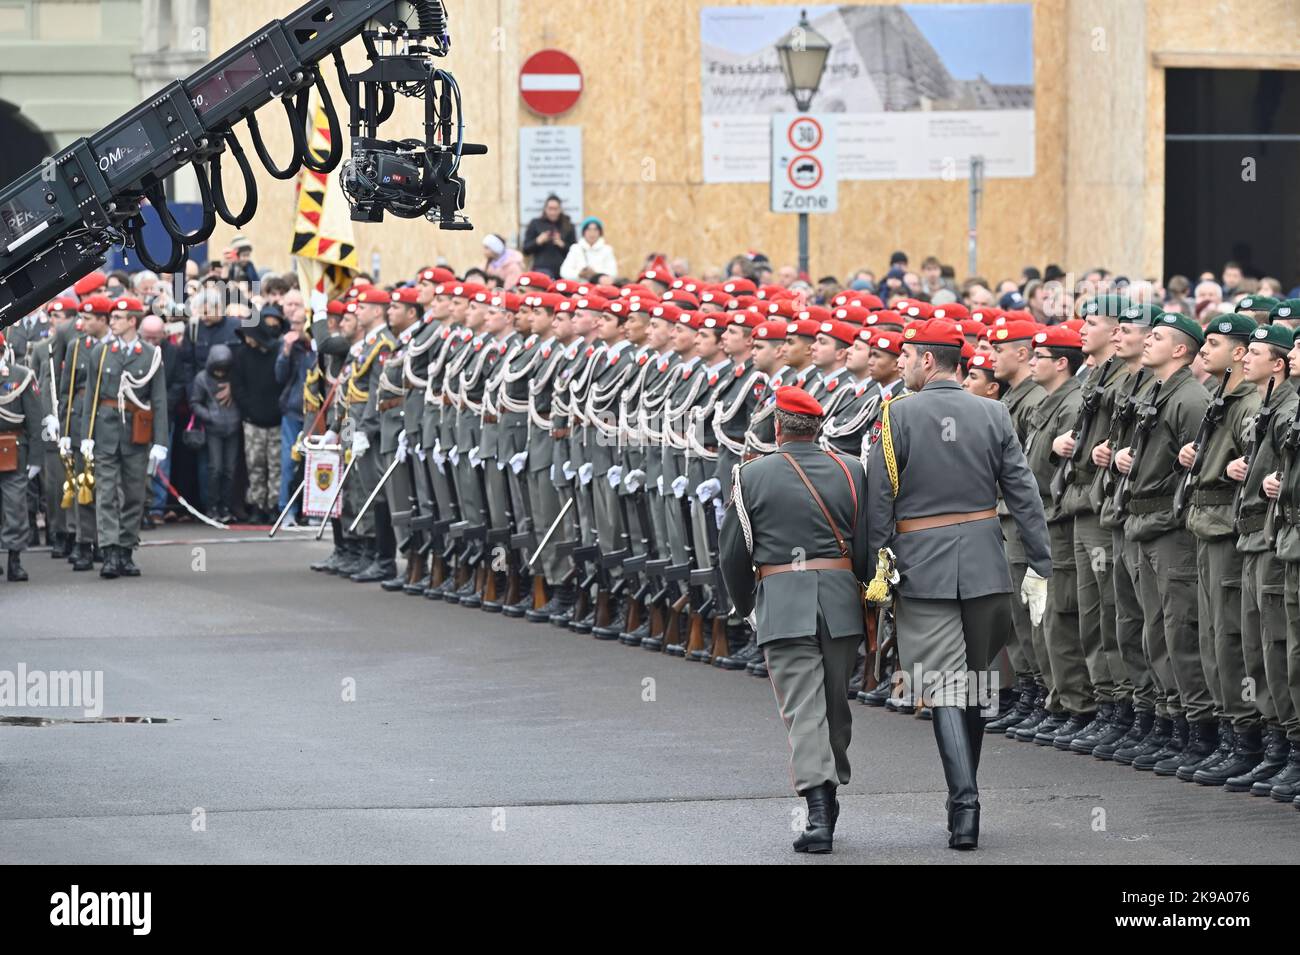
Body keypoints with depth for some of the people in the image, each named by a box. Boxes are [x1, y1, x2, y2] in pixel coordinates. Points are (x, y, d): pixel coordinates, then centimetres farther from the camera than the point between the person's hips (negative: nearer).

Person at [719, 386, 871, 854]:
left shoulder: (752, 476, 0)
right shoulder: (850, 472, 5)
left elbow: (733, 553, 4)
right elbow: (869, 547, 3)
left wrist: (745, 606, 20)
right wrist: (867, 595, 19)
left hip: (783, 604, -3)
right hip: (841, 602, 3)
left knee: (804, 710, -6)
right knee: (836, 703, 17)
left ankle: (819, 816, -17)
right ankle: (829, 795, 29)